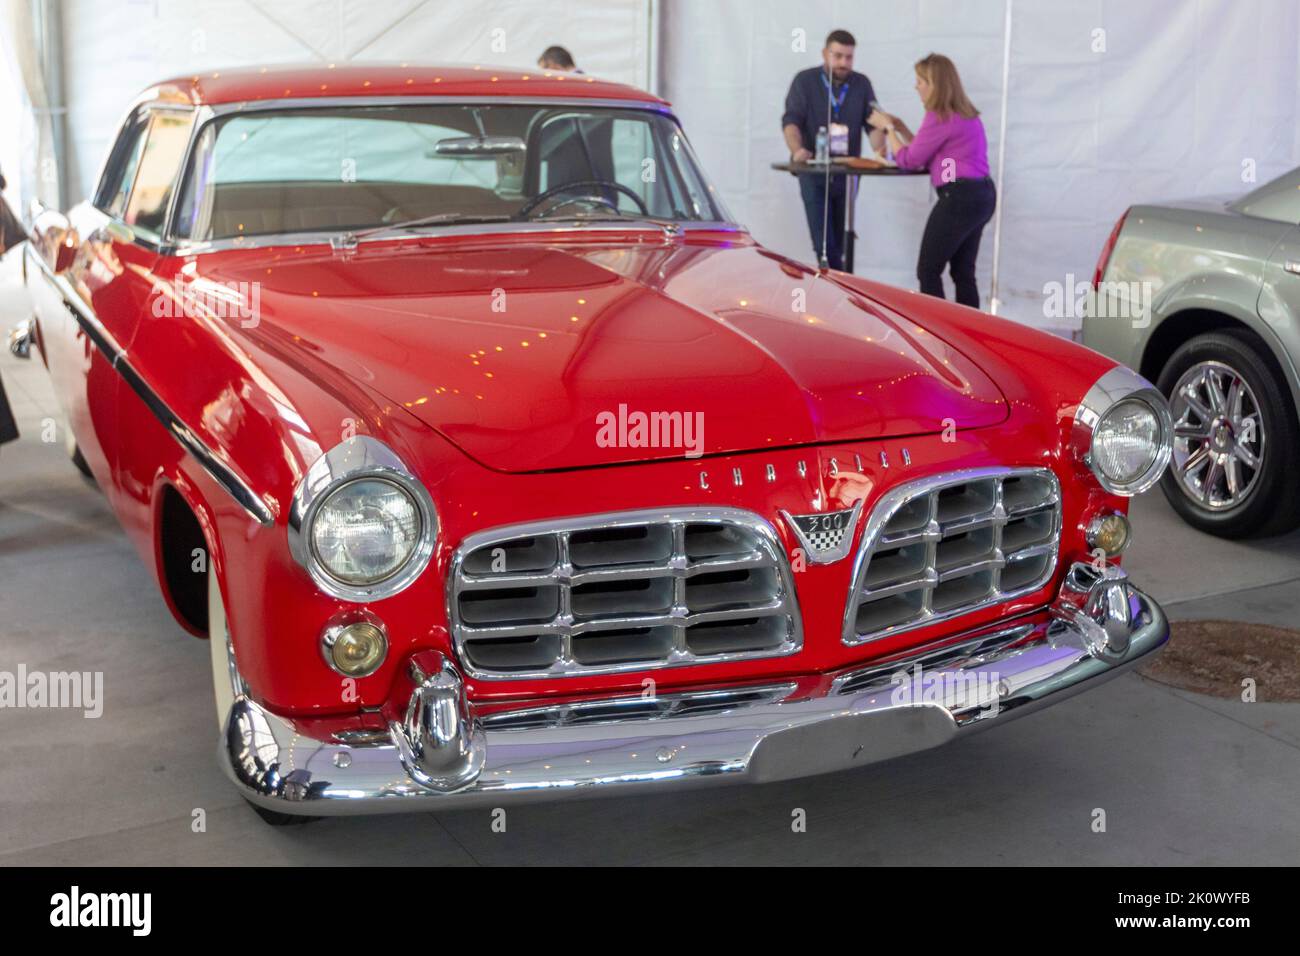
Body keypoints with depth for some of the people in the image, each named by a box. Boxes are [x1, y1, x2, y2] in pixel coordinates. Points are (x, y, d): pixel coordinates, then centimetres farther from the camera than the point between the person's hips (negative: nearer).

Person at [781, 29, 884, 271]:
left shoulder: (861, 84, 7)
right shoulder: (805, 81, 0)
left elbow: (873, 123, 1)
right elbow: (791, 120, -10)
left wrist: (880, 149, -20)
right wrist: (797, 150, -30)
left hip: (847, 173, 3)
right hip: (814, 172, -3)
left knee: (839, 241, 9)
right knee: (824, 242, -13)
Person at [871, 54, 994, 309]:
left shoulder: (939, 118, -13)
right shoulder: (964, 114, 17)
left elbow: (909, 160, -7)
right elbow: (925, 152, 22)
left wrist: (888, 128, 6)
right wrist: (901, 128, 19)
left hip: (959, 198, -10)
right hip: (982, 195, 10)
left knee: (928, 271, -1)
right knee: (963, 272, 13)